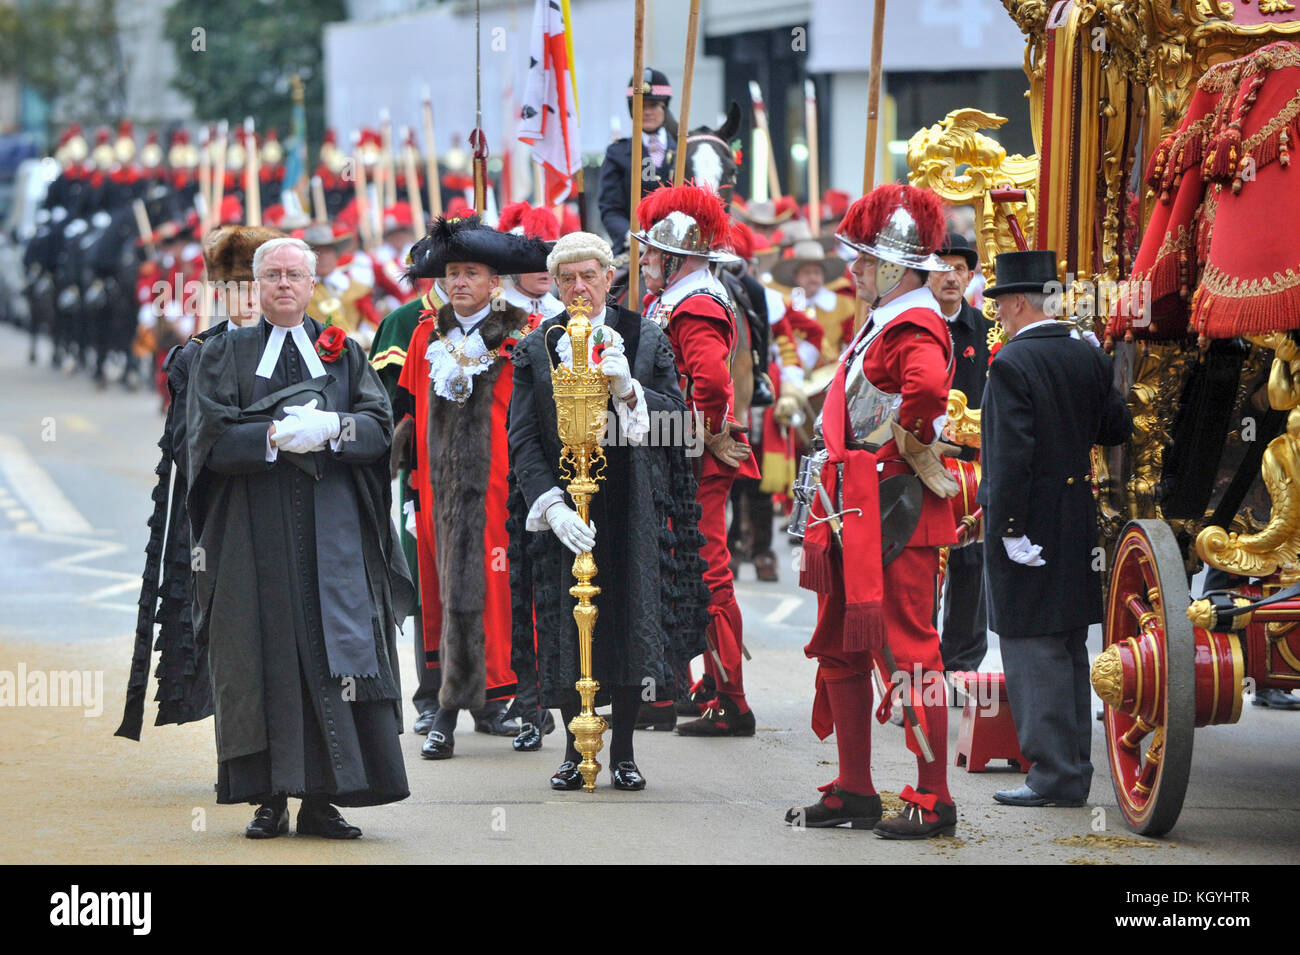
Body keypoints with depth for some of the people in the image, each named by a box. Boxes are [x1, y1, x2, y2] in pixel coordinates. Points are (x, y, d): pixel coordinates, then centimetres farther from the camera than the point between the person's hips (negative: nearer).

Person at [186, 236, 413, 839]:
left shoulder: (344, 354, 14)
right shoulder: (224, 355, 10)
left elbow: (380, 427, 3)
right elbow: (211, 438, -3)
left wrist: (332, 427, -16)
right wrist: (278, 435, -16)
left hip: (332, 530, 1)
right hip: (255, 533, -1)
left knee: (336, 652, -7)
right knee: (263, 660, -3)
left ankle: (322, 799, -6)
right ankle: (270, 799, 1)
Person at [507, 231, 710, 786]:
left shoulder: (645, 340, 5)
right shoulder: (535, 350, 4)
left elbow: (675, 418, -1)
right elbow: (523, 440, -2)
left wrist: (627, 389, -19)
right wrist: (551, 505, -15)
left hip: (632, 506, 0)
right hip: (562, 506, 0)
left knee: (629, 618, -1)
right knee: (566, 628, 0)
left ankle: (623, 750, 10)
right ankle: (574, 750, 11)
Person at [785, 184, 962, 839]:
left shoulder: (914, 327, -16)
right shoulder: (882, 323, 16)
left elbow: (929, 386, -38)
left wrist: (906, 446, -22)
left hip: (895, 515, -11)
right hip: (856, 514, 11)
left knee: (907, 652, -7)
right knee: (840, 652, 14)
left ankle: (933, 801, -2)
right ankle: (854, 793, 22)